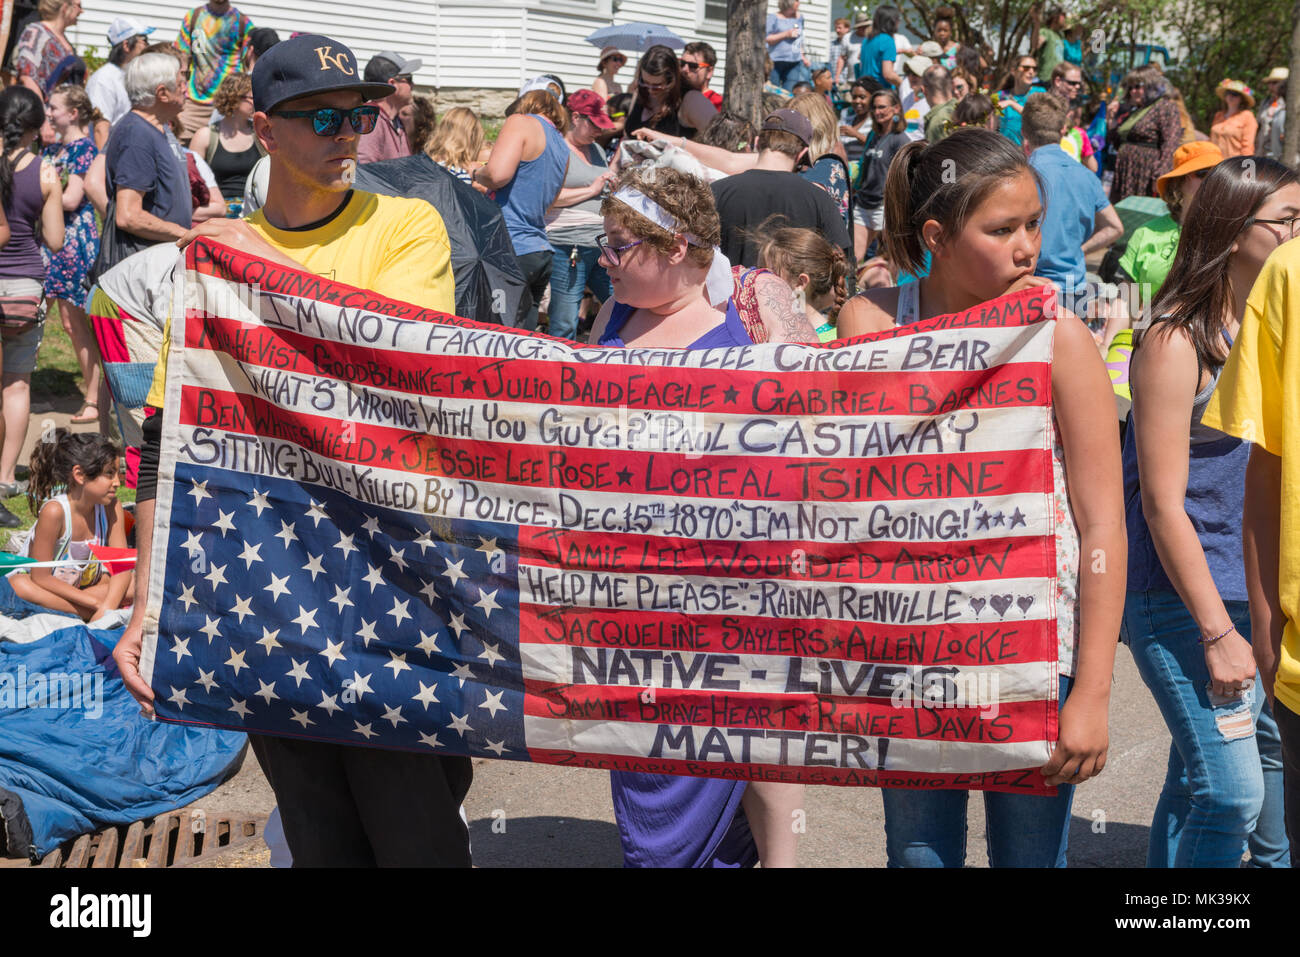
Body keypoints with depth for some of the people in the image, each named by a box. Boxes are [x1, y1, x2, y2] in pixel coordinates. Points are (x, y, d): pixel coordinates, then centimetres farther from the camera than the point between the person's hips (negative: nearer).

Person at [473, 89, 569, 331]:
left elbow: (498, 174, -17)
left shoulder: (522, 122, -1)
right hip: (544, 253, 8)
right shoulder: (564, 151, 22)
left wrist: (476, 174, 4)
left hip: (512, 250, -8)